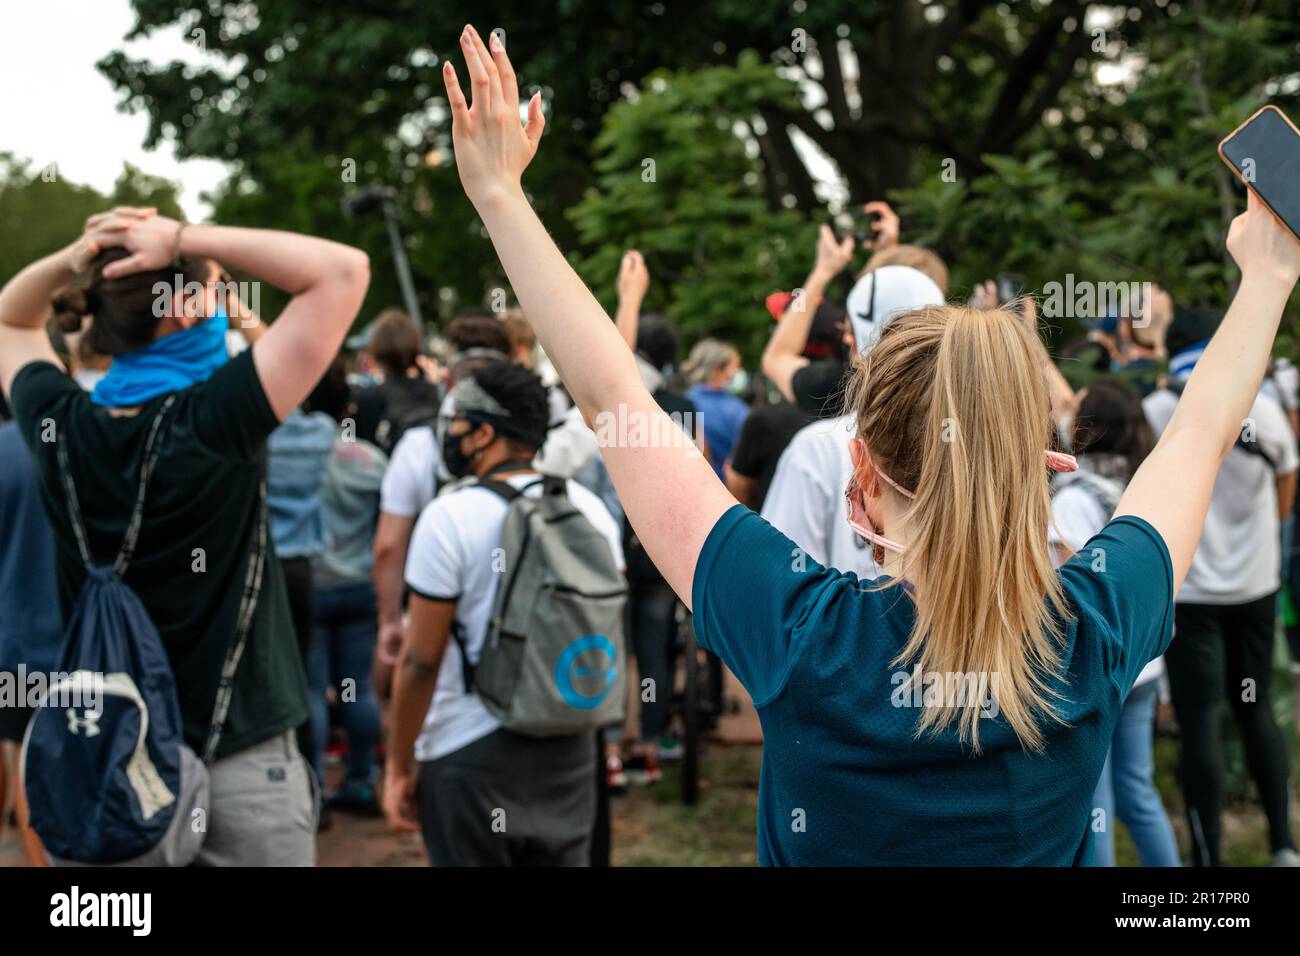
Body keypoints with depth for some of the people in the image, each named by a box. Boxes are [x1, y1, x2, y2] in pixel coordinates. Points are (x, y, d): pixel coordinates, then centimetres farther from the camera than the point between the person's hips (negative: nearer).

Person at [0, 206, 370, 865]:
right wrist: (184, 238, -17)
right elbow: (344, 269, -20)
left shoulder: (59, 426, -5)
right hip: (237, 759, -5)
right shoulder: (215, 423, -21)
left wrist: (71, 260, -1)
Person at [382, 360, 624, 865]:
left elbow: (421, 661, -12)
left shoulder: (450, 516, -13)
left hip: (473, 753, -5)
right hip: (571, 748, 5)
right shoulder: (591, 508, 4)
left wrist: (398, 766, -3)